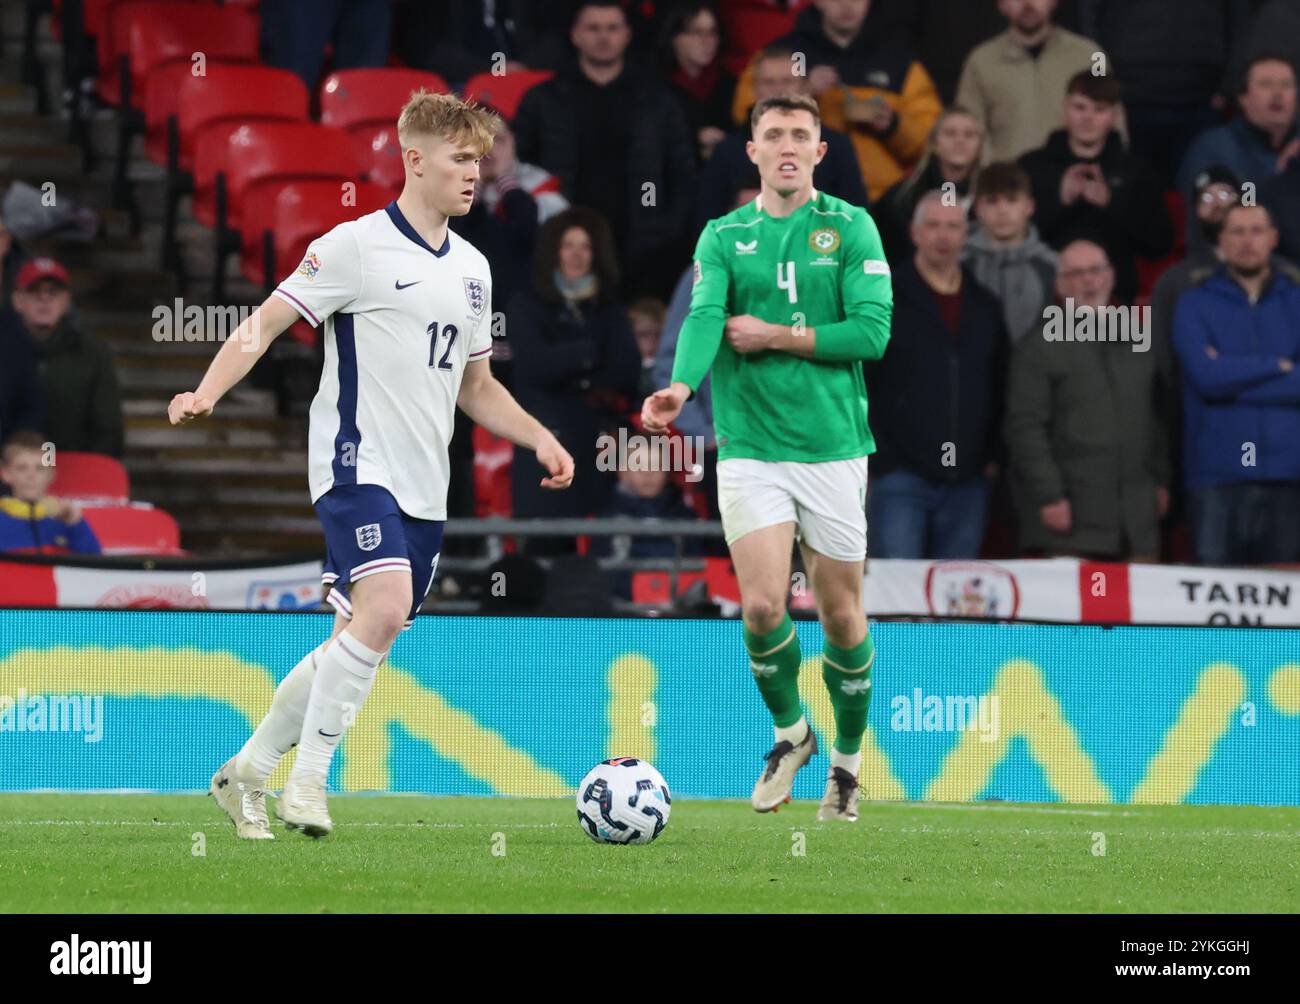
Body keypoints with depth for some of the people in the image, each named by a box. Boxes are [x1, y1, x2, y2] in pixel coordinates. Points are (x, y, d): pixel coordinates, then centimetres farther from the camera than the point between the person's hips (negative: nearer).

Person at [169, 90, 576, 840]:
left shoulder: (473, 267, 15)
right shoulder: (356, 246, -7)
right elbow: (264, 325, -8)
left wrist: (539, 438, 11)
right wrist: (206, 394, -23)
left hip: (425, 487, 8)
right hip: (360, 463, -7)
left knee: (359, 639, 8)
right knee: (383, 608, -26)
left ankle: (249, 772, 23)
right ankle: (308, 780, -14)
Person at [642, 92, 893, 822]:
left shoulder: (850, 228, 2)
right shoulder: (724, 236, 6)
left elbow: (872, 331, -8)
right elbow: (704, 316, -11)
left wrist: (775, 337, -9)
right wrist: (683, 385, -31)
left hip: (833, 446, 0)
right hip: (750, 449, 0)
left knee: (841, 612, 4)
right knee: (763, 605, -12)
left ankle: (849, 755, 26)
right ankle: (789, 730, 15)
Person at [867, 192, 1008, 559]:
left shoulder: (984, 308, 16)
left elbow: (998, 388, 21)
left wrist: (992, 455, 9)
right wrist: (869, 457, -7)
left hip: (967, 485, 4)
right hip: (901, 476, -4)